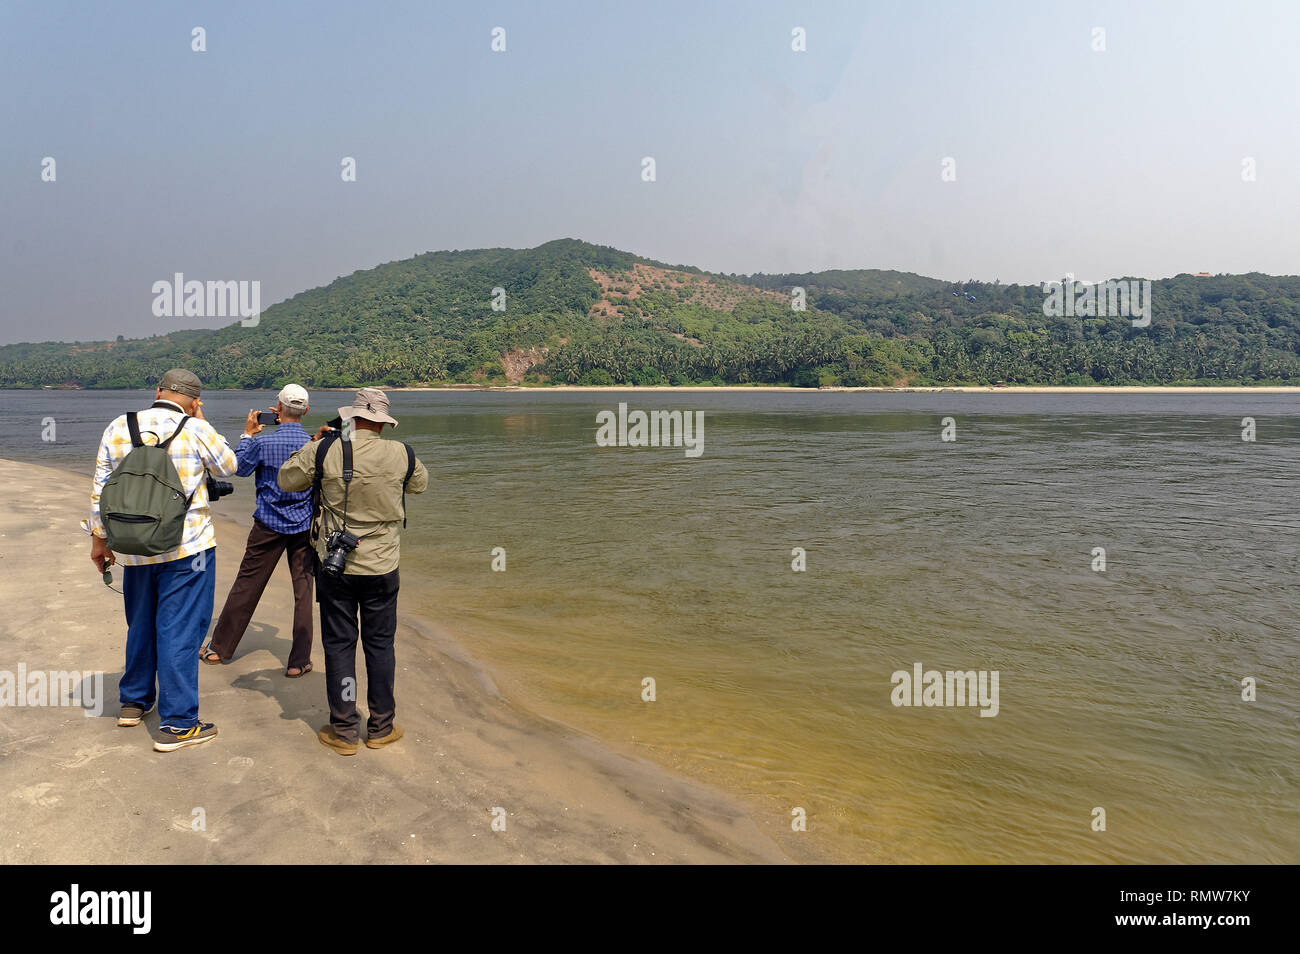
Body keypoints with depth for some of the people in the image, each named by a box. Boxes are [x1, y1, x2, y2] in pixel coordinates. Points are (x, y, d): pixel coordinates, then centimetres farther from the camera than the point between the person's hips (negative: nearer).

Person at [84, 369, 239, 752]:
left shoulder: (117, 428, 3)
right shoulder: (196, 431, -10)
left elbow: (100, 490, 7)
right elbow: (228, 467, 7)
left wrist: (99, 540, 16)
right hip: (188, 548, -5)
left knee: (141, 626, 22)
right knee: (180, 631, 0)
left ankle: (134, 702, 37)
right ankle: (177, 724, 4)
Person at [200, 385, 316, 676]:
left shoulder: (263, 442, -12)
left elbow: (239, 468, 5)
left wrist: (248, 434, 16)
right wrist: (286, 424, 19)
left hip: (268, 526, -1)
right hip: (304, 526, 1)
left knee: (246, 586, 11)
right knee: (303, 591, 4)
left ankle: (219, 648, 26)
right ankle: (298, 662, 6)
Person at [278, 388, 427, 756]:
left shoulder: (325, 451, -10)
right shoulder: (401, 454, -8)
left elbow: (286, 480, 6)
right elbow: (420, 483, 14)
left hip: (335, 566, 0)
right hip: (382, 567, 1)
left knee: (339, 644, 10)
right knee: (380, 644, 12)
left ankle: (344, 731, 18)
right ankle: (381, 728, 22)